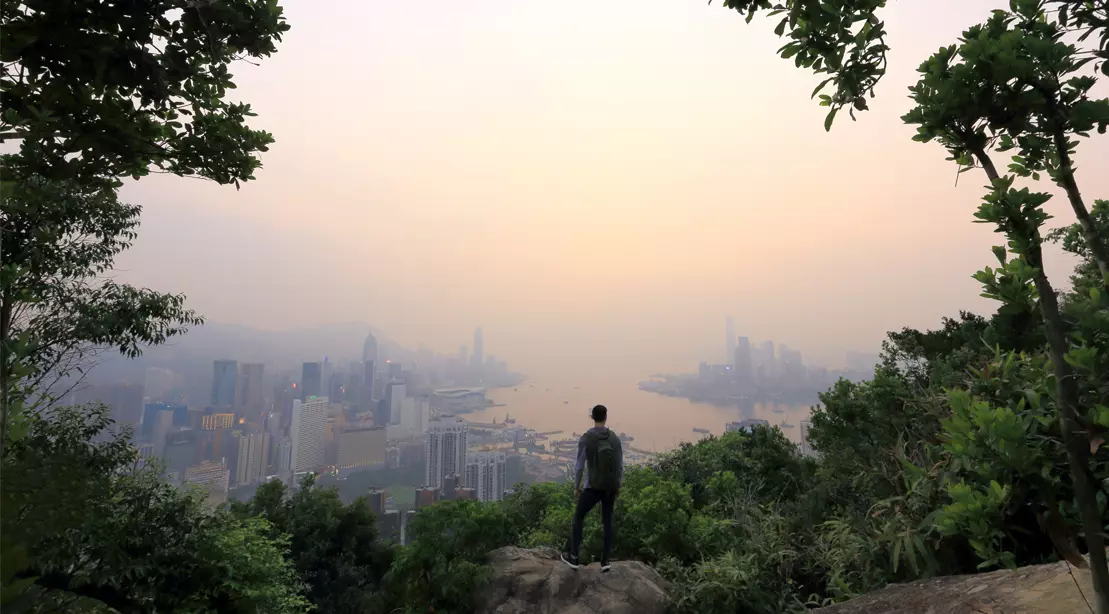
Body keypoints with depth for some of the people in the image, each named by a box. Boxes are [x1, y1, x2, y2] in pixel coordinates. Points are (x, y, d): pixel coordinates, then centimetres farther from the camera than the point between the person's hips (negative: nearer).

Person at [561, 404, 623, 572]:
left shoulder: (585, 439, -17)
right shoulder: (615, 438, -5)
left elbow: (579, 466, -12)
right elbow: (620, 465, 2)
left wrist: (576, 487, 2)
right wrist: (618, 485, 17)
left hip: (593, 488, -3)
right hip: (610, 487, 4)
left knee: (578, 517, 16)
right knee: (607, 522, 19)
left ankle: (573, 557, 22)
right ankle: (605, 561, 17)